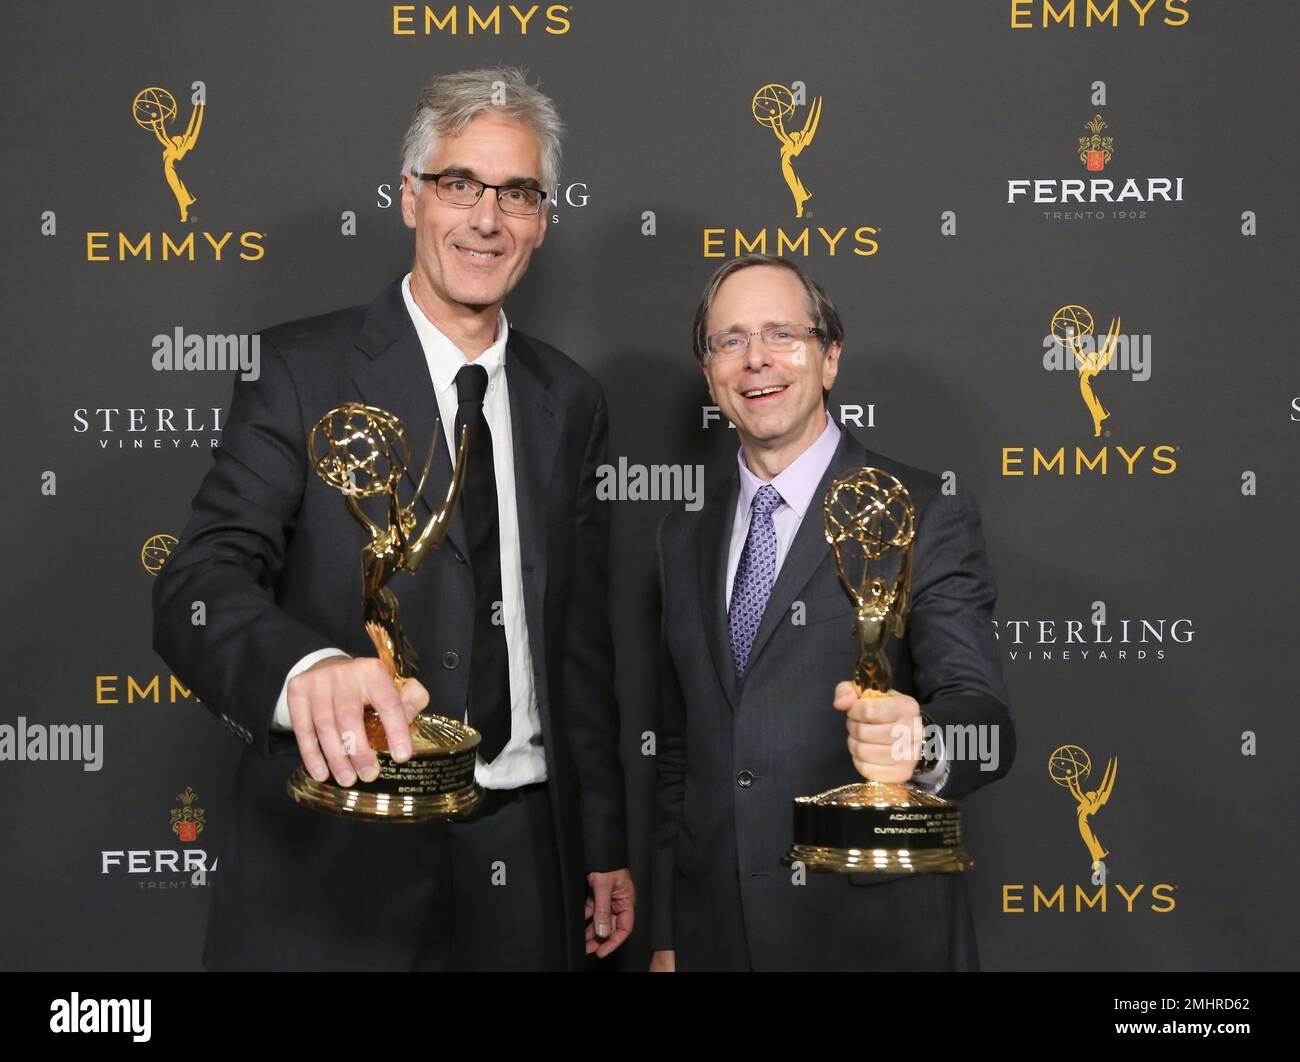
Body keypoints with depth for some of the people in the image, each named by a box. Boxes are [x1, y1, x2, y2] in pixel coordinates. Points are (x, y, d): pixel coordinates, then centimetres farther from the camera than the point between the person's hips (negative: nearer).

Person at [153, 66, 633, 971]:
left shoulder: (570, 401, 9)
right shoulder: (303, 371, -6)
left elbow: (581, 638, 13)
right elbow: (198, 586, -18)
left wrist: (605, 846, 12)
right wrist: (304, 667, -40)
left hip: (524, 861, 4)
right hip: (337, 864, -4)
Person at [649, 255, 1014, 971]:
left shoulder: (928, 516, -7)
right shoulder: (685, 538, 10)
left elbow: (982, 712, -16)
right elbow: (678, 752, 13)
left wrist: (918, 742, -38)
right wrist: (665, 937, 11)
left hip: (874, 934, -4)